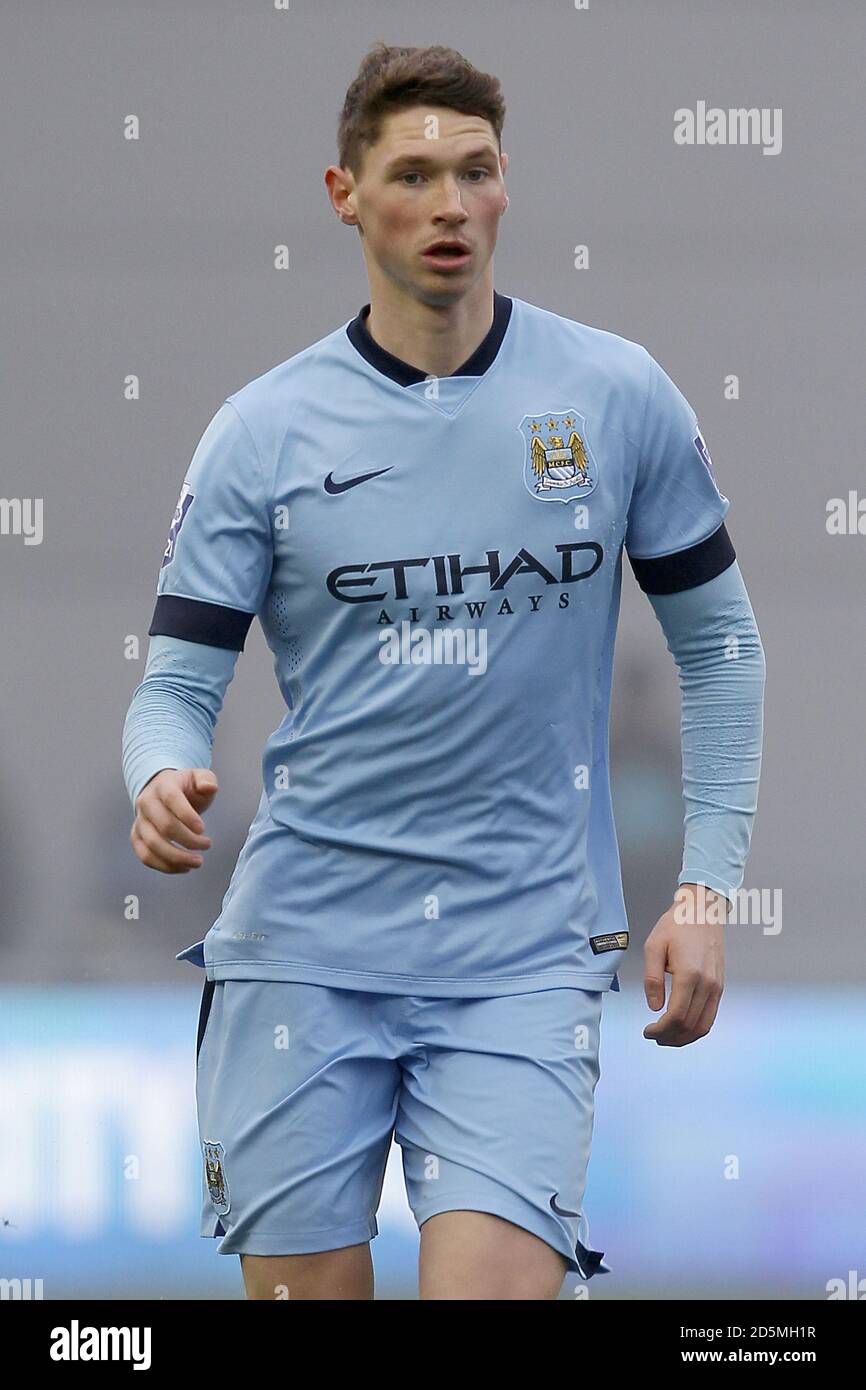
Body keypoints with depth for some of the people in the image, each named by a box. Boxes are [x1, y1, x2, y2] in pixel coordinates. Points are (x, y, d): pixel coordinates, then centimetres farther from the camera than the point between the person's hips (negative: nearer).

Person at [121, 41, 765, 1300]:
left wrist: (707, 888, 4)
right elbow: (178, 684, 2)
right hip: (303, 946, 1)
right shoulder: (263, 430, 1)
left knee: (489, 1286, -17)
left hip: (526, 950, -1)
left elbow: (717, 641, 10)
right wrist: (164, 784, -22)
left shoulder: (617, 396, 2)